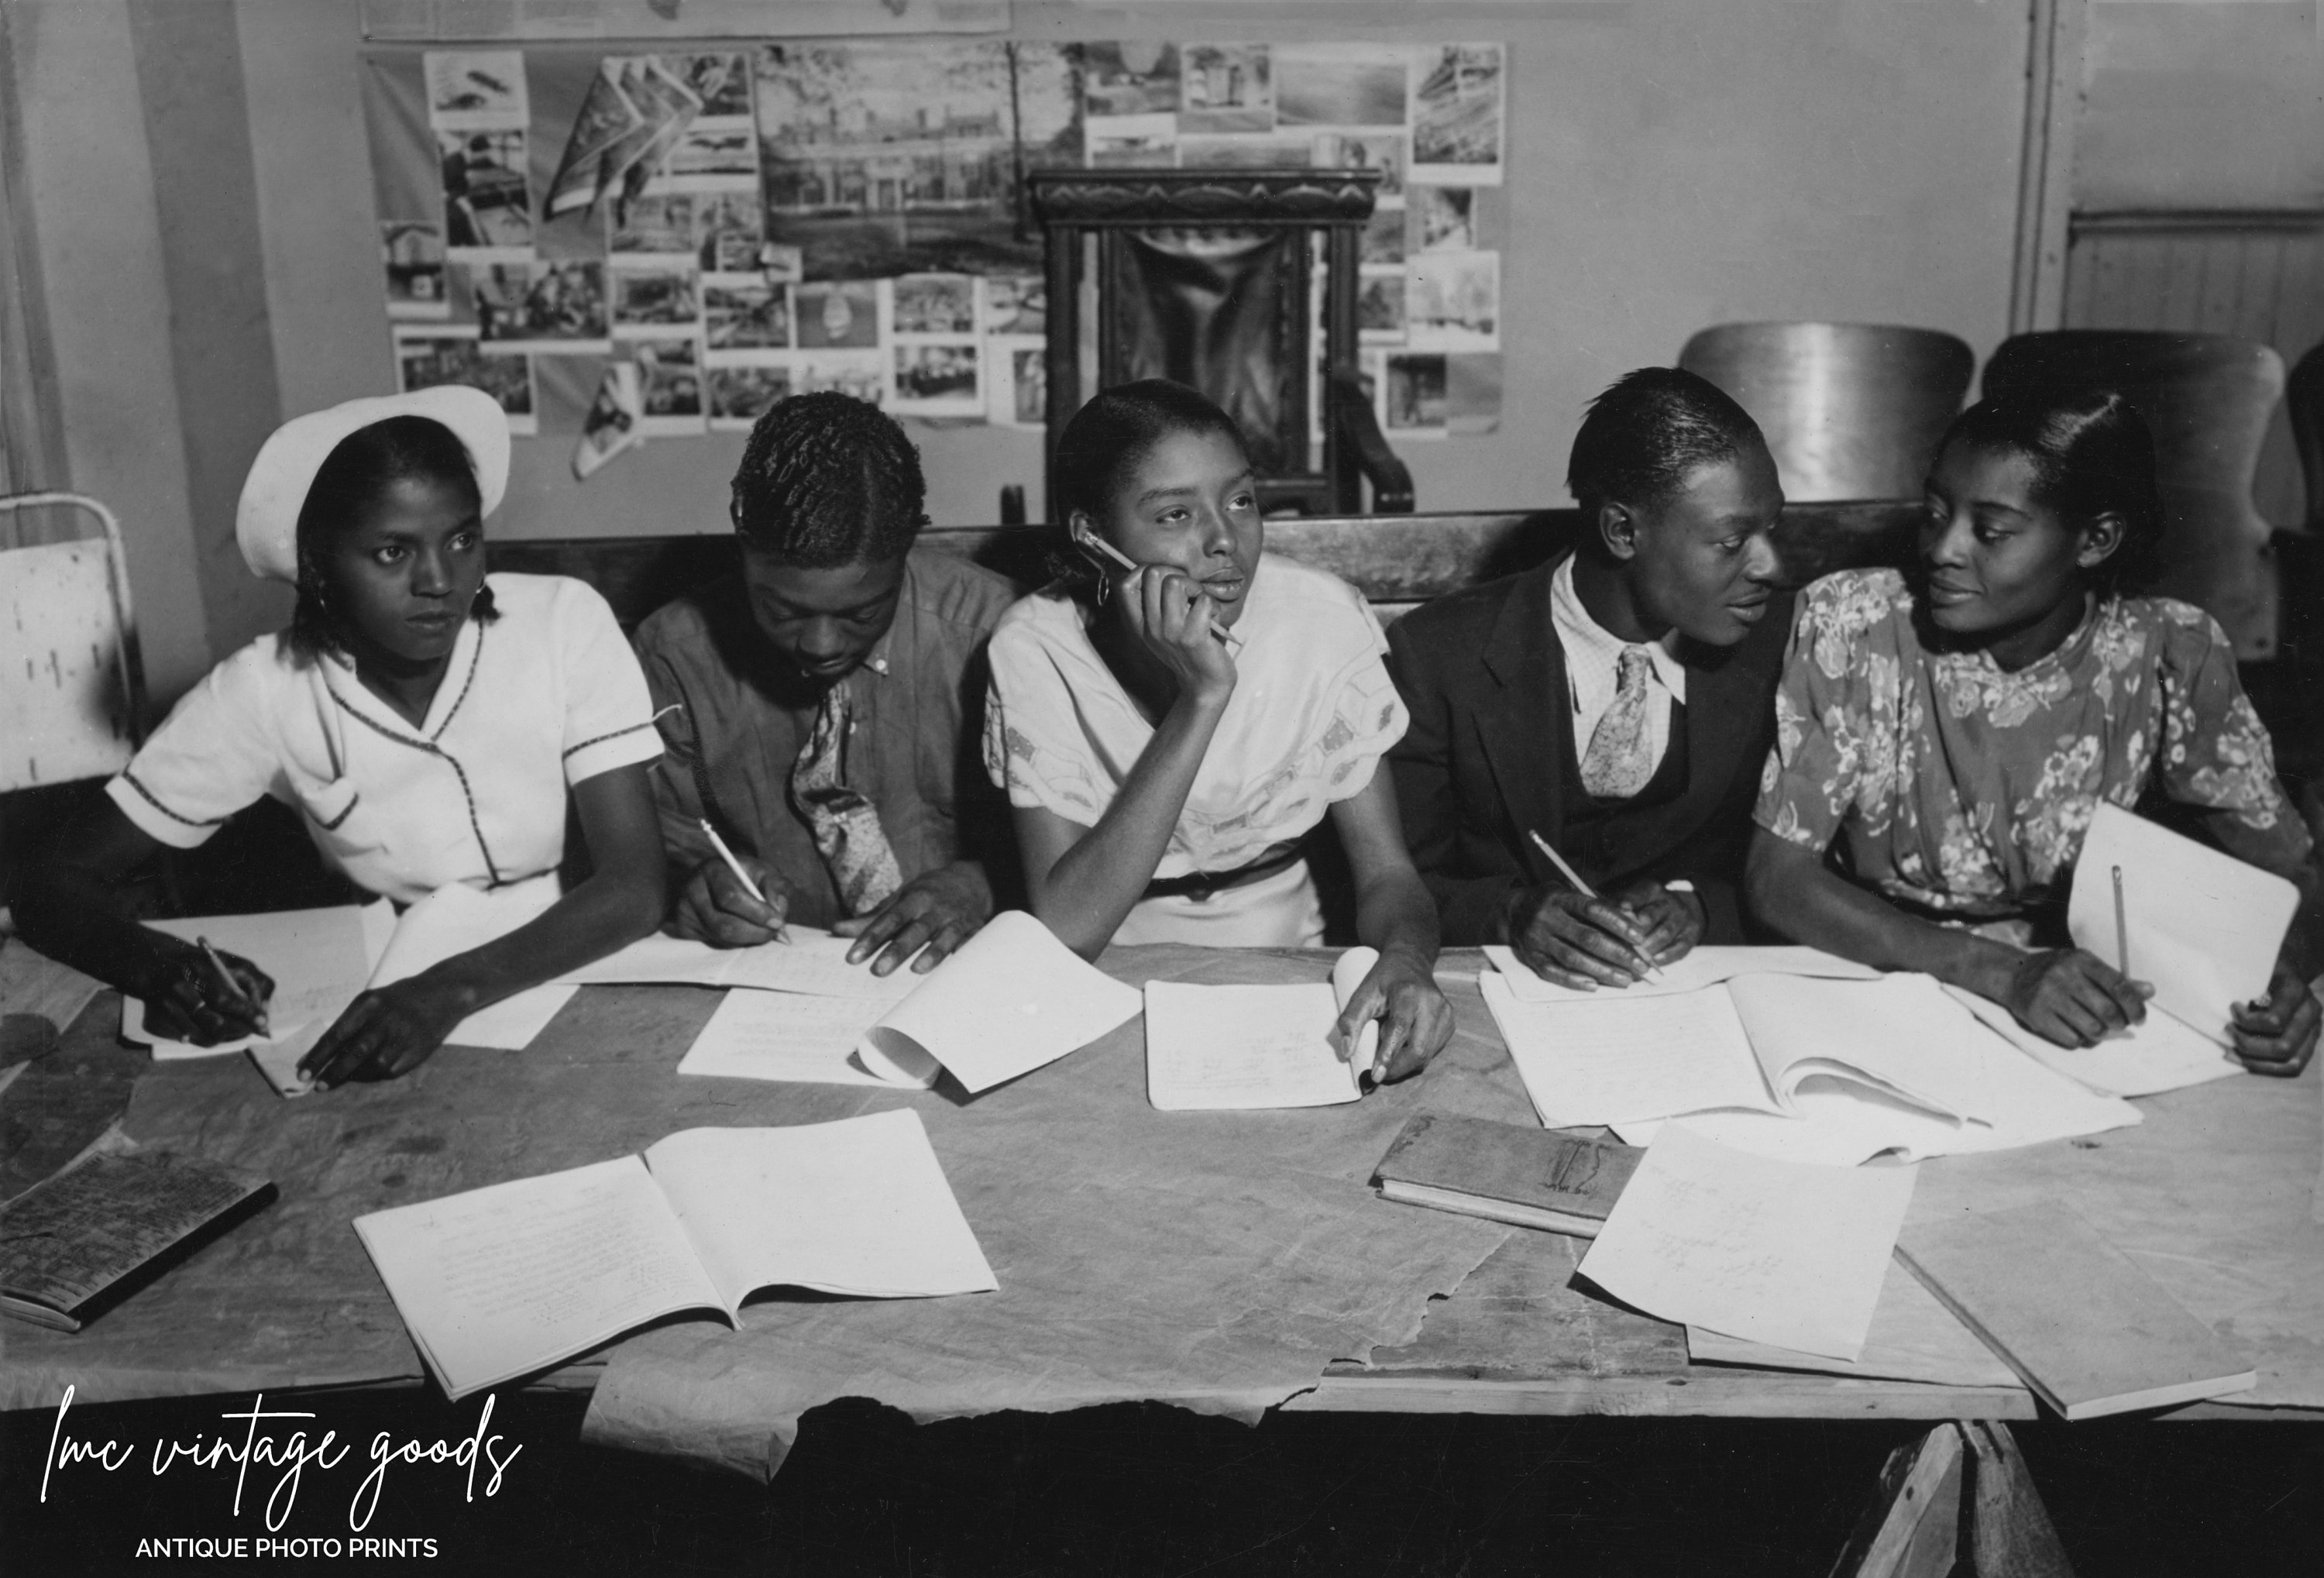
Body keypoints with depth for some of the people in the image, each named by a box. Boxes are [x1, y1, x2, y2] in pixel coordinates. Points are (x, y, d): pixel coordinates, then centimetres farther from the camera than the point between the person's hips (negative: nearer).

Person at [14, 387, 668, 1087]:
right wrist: (163, 966, -27)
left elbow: (635, 887, -19)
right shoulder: (266, 689, -10)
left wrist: (457, 988, -34)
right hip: (390, 1008, 1)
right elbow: (61, 891, -5)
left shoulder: (566, 624, -13)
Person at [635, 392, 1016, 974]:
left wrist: (977, 881, -20)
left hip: (955, 970, -1)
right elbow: (666, 842, 7)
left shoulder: (983, 625, -7)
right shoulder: (676, 652, -3)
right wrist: (703, 878, -14)